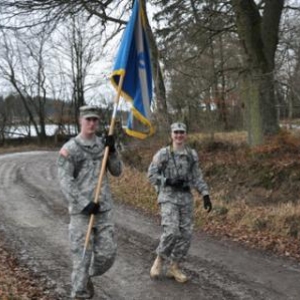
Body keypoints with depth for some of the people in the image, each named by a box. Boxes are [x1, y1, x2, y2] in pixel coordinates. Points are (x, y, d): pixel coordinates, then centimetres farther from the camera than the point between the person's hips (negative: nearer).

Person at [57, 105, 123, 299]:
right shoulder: (69, 149, -6)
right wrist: (85, 204, -18)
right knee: (82, 254, -1)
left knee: (107, 253, 4)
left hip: (104, 208, 4)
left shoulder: (103, 144, 9)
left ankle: (88, 276, 31)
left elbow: (117, 171, 7)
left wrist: (112, 150, -9)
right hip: (81, 210, -4)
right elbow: (65, 181, -11)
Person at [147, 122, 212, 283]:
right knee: (171, 231, -18)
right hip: (168, 197, -4)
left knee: (185, 233, 2)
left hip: (186, 197, 4)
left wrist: (205, 195, 2)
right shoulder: (163, 153, -3)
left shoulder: (192, 154, 9)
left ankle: (174, 267, 15)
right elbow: (152, 175, -3)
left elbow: (197, 177, 11)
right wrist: (169, 181, -16)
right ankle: (159, 260, 6)